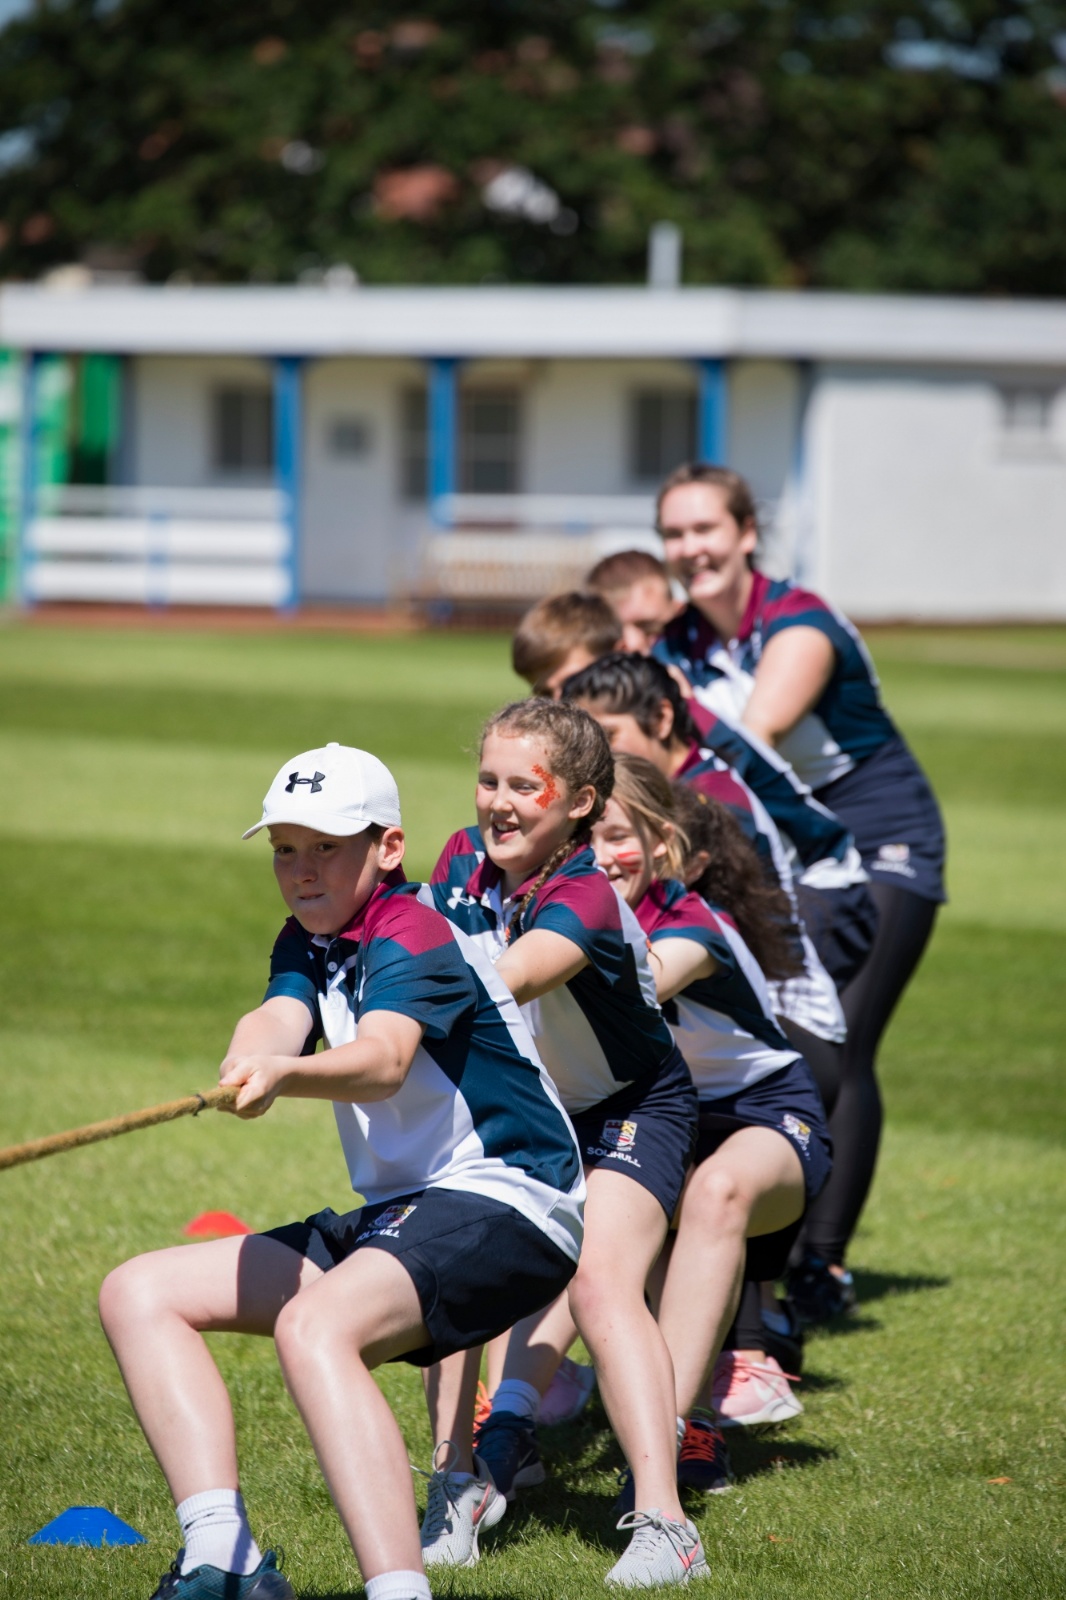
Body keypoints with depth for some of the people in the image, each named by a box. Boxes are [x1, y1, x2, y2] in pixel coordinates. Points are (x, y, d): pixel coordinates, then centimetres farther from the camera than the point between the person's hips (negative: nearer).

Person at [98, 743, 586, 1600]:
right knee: (139, 1292, 2)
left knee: (314, 1326, -37)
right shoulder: (310, 942, 13)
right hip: (395, 1215, 10)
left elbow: (383, 1061, -32)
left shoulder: (413, 936, -12)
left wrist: (285, 1075, -53)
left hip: (505, 1203, -10)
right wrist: (249, 1060, -34)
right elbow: (278, 1017, -9)